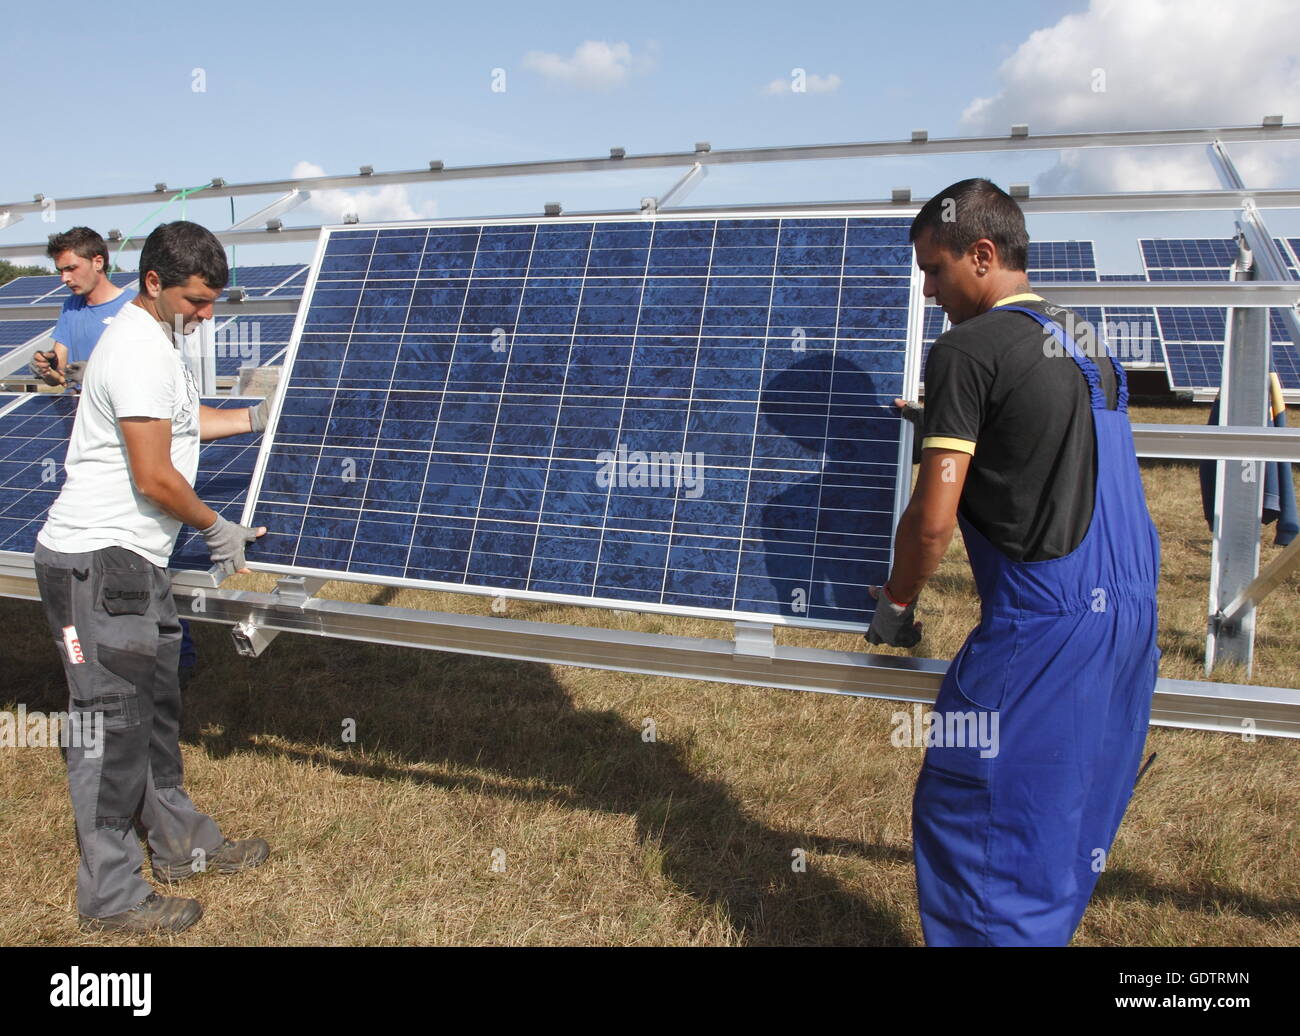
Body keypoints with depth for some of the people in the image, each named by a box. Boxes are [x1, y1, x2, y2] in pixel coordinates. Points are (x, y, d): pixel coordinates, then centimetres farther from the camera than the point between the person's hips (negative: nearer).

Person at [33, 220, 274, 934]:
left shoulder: (155, 339, 15)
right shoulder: (140, 351, -19)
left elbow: (178, 422, 29)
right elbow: (155, 477, -21)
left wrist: (260, 416, 29)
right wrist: (217, 529, -7)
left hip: (132, 561, 11)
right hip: (97, 563, -11)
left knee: (155, 709, 18)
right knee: (113, 727, -2)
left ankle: (181, 844, 33)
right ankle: (109, 895, 10)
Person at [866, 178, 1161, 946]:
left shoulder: (968, 349, -11)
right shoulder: (1086, 343, 14)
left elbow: (933, 519, -15)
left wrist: (895, 603, 2)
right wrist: (940, 419, 26)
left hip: (1043, 624, -9)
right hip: (1132, 612, 9)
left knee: (968, 818, 1)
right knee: (1073, 823, 18)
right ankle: (1044, 929, 31)